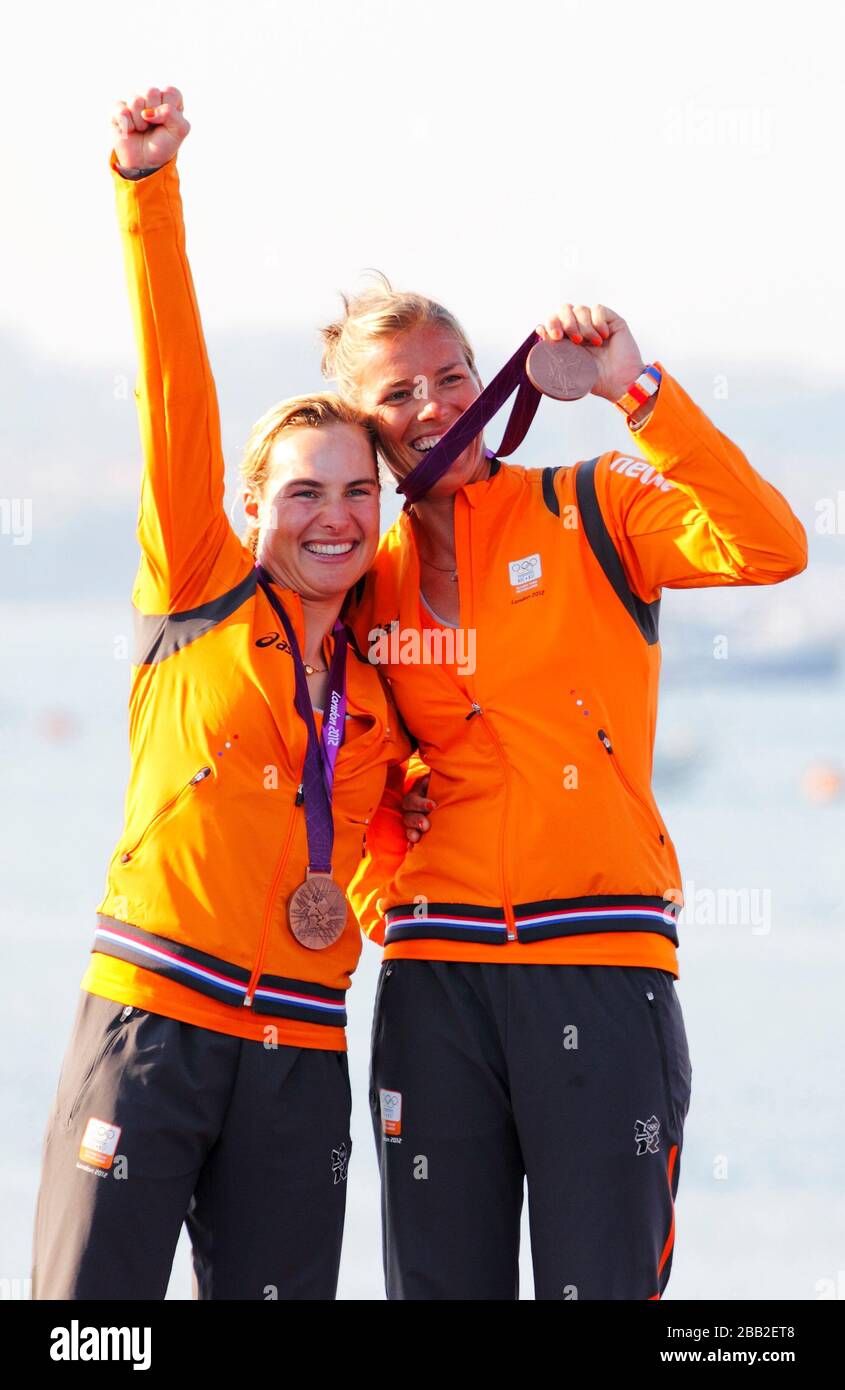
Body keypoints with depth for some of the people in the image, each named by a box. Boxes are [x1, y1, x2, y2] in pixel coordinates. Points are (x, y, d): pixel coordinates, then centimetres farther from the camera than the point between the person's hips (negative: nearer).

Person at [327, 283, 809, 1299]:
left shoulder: (591, 510, 2)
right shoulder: (365, 584, 14)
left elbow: (768, 550, -16)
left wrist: (638, 393, -21)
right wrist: (379, 896, 6)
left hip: (602, 958, -4)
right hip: (433, 975, 4)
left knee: (602, 1283, -3)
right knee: (439, 1284, 6)